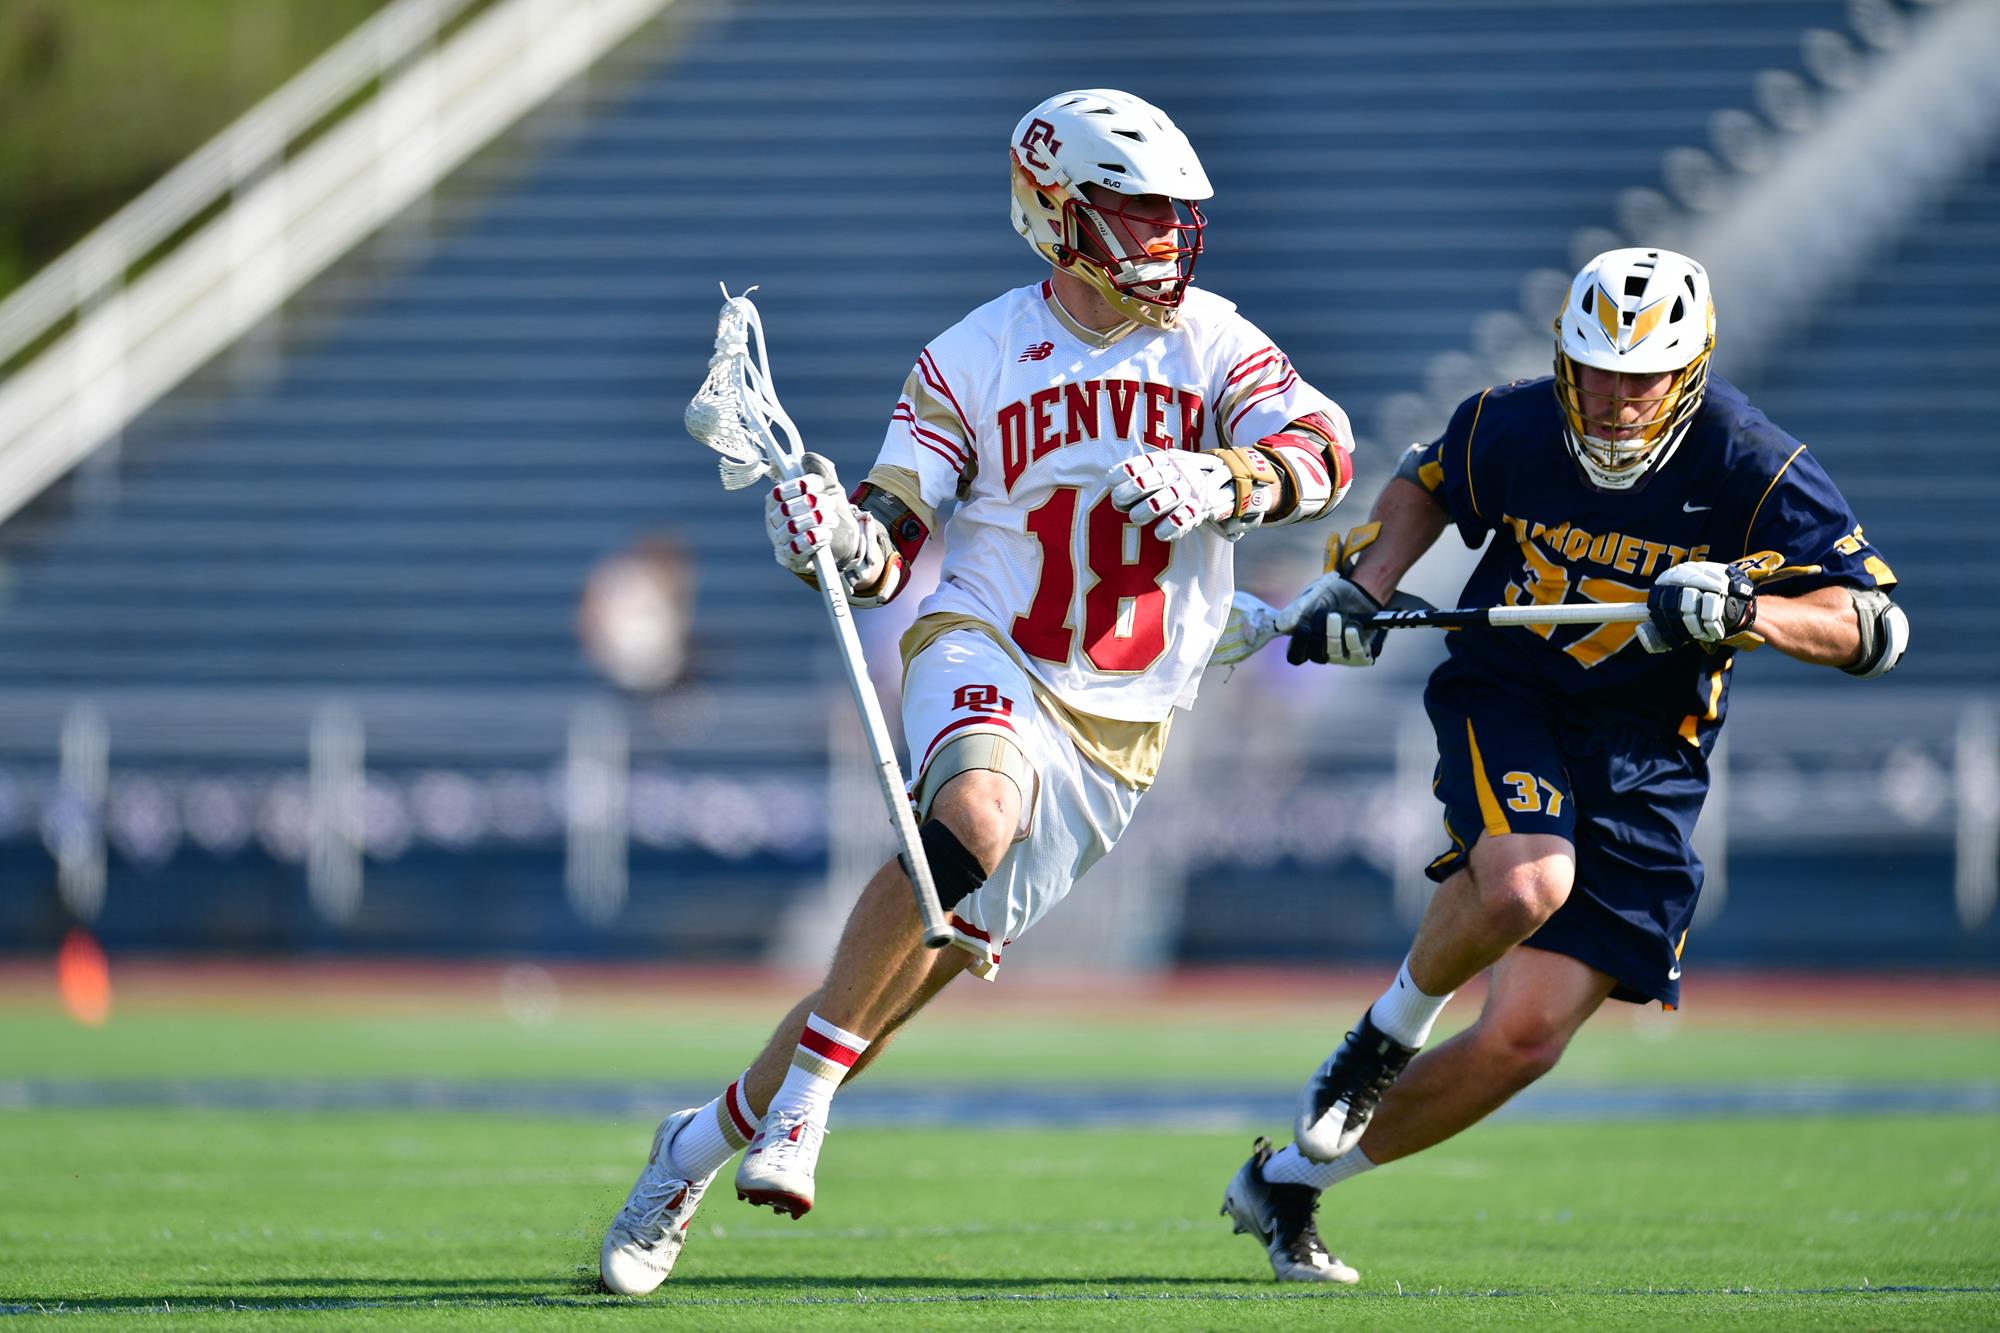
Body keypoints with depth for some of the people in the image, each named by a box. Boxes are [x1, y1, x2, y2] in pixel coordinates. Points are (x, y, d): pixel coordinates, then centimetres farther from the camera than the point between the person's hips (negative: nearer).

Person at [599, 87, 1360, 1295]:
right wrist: (837, 535, -24)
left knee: (924, 960, 1)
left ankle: (706, 1143, 18)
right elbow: (888, 542, -1)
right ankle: (801, 1108, -27)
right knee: (975, 817, -36)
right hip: (986, 654, -2)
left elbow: (1323, 452, -16)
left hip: (1118, 730, 2)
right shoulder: (974, 359, -2)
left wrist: (1214, 484, -35)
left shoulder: (1211, 343, 0)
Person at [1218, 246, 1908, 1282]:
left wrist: (1744, 612, -32)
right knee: (1525, 884, -36)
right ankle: (1393, 1027, -4)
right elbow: (1427, 483, 16)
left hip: (1645, 757, 1)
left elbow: (1873, 625, -15)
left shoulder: (1755, 472, -15)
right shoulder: (1511, 428, -8)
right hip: (1505, 697, -1)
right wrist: (1364, 585, 1)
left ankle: (1297, 1175, 15)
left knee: (1525, 1037, -5)